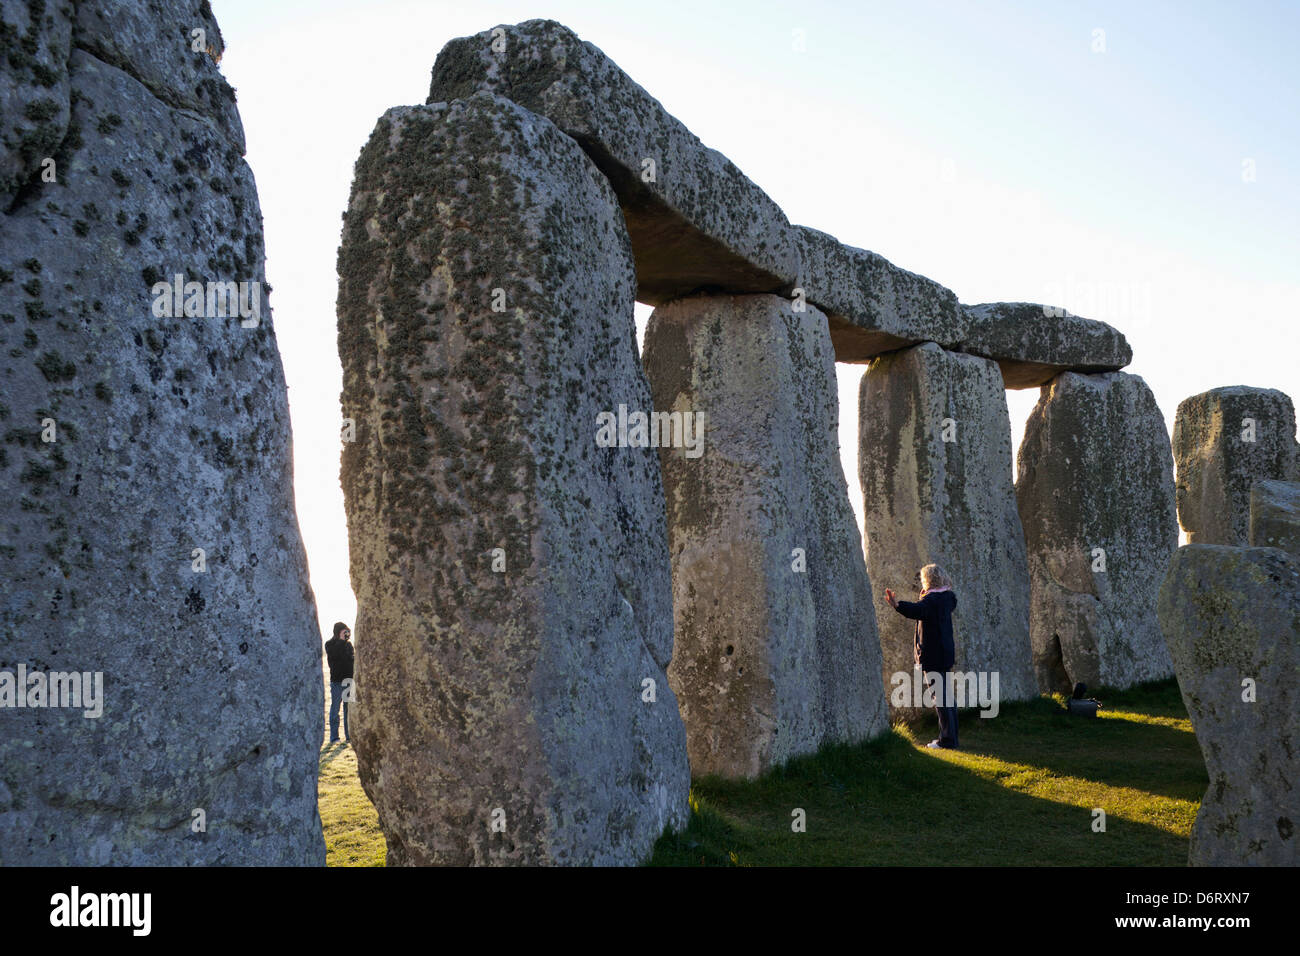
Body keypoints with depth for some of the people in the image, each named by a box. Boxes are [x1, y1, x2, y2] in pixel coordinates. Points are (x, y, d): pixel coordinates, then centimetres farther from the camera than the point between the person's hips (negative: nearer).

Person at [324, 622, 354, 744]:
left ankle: (349, 736, 11)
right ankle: (334, 737, 4)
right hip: (337, 681, -4)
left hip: (349, 680, 4)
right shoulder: (330, 644, 0)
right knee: (335, 709, -1)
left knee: (349, 709, 6)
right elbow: (334, 654, -20)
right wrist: (342, 640, -19)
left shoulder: (348, 644, 14)